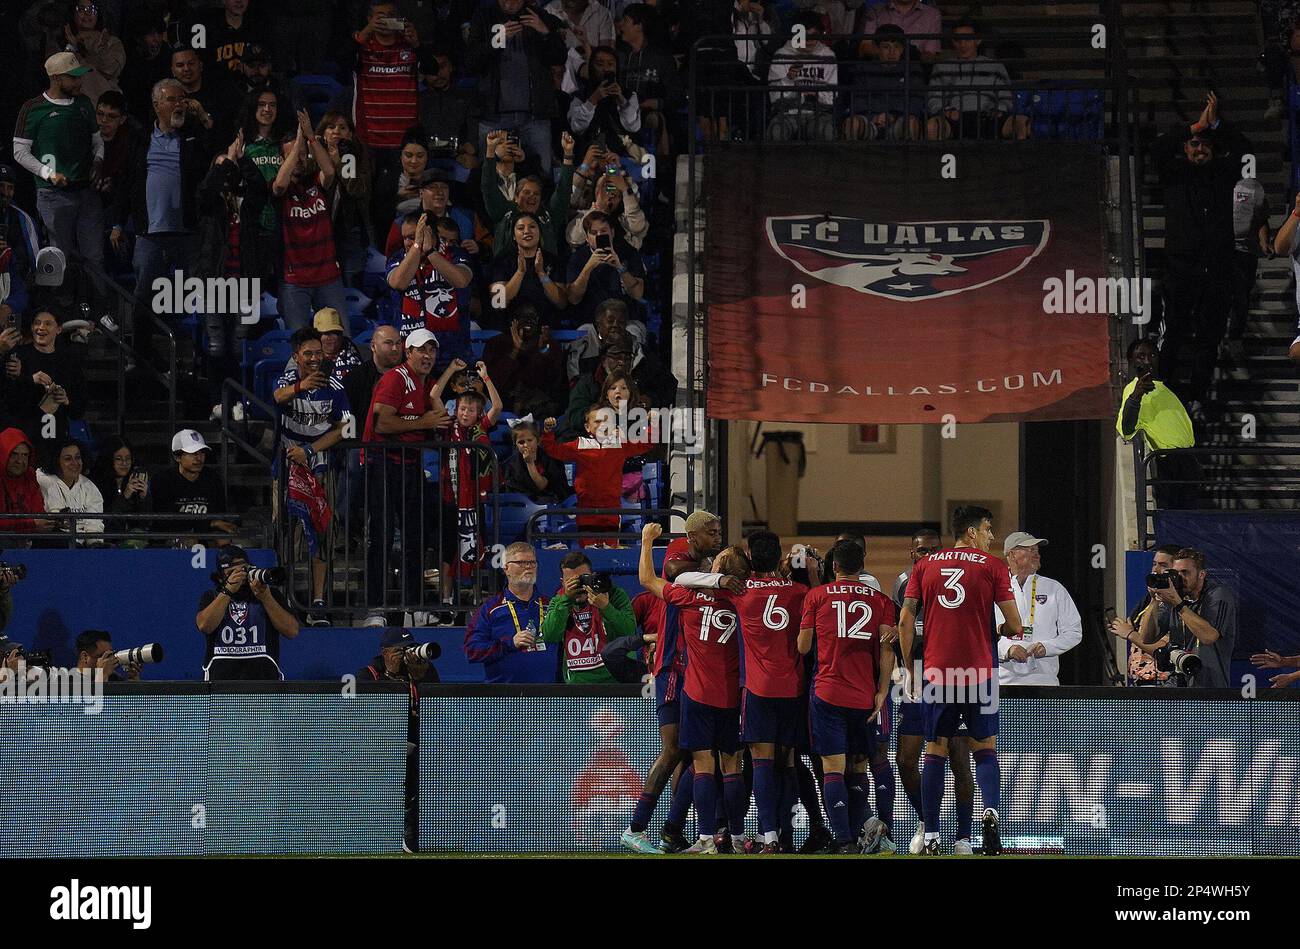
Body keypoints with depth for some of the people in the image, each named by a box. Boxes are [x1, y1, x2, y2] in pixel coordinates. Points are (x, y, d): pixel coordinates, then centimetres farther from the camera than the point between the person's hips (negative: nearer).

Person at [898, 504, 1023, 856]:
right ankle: (991, 808, -19)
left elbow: (905, 621, 3)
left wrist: (910, 666, 11)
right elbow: (1014, 625, -1)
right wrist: (999, 631, 21)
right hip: (978, 673, -2)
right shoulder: (992, 566, 0)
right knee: (985, 748, 8)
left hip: (935, 672, 2)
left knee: (934, 752, 7)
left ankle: (931, 836, 3)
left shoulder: (924, 566, 8)